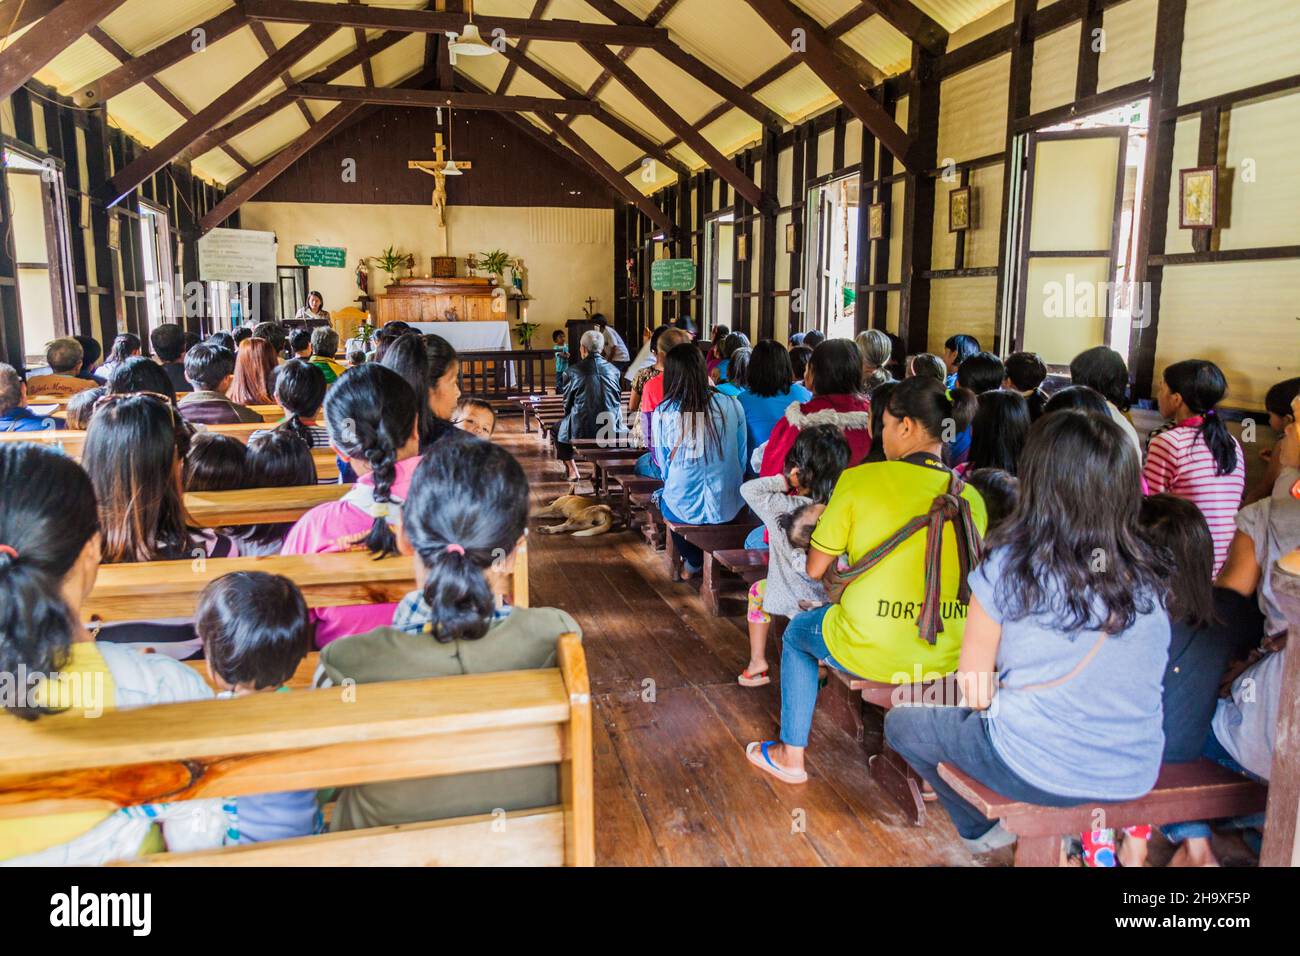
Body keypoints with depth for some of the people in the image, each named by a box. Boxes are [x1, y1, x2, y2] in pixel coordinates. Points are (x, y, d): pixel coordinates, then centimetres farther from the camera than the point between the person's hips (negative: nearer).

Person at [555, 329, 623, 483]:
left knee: (559, 429, 28)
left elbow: (567, 404, 4)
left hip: (583, 429, -3)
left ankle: (572, 470, 25)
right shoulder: (613, 370, 3)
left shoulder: (573, 371, -6)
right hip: (612, 429, 3)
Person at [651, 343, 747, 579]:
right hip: (728, 507, 2)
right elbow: (742, 461, 3)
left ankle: (693, 562, 39)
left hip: (685, 508, -2)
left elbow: (665, 468, 0)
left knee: (660, 497, 33)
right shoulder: (732, 405, -8)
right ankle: (710, 560, 42)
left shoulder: (662, 413, -12)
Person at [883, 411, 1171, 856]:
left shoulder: (1009, 566, -18)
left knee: (900, 723, 18)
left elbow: (973, 680, -7)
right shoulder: (1153, 574, -6)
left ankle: (982, 827, 26)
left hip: (1038, 771, -6)